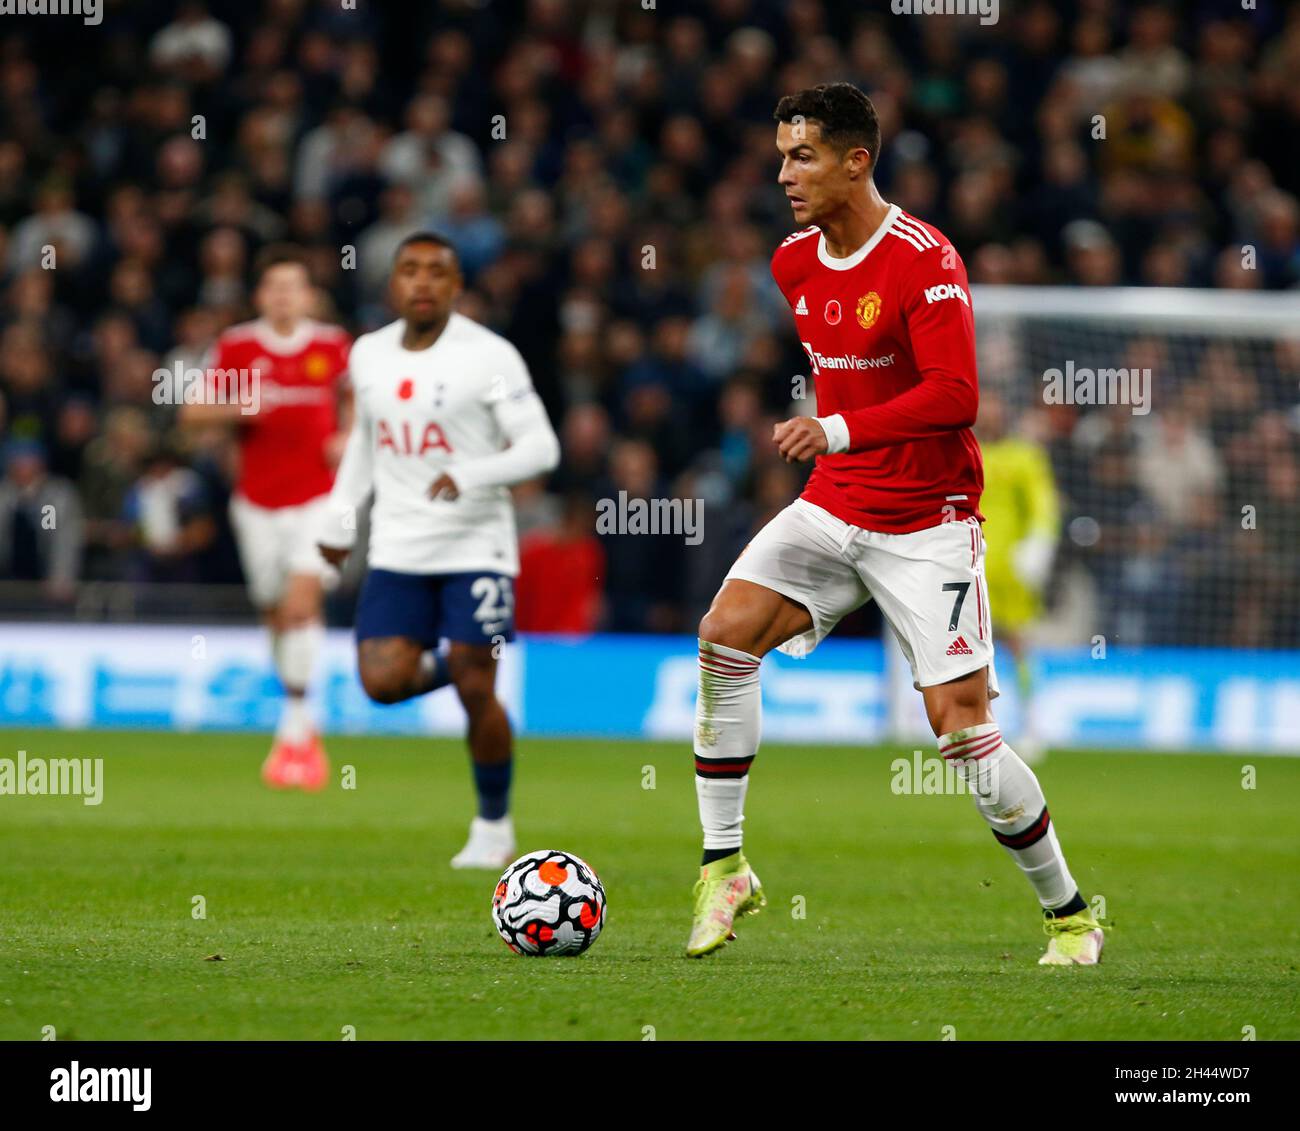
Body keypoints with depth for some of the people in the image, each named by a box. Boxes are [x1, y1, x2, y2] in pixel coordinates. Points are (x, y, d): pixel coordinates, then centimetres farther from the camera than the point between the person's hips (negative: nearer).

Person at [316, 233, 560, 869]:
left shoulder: (488, 357, -10)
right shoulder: (369, 355, 7)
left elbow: (541, 448, -14)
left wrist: (470, 475, -29)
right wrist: (340, 518, 19)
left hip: (476, 547, -4)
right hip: (397, 551, 4)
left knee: (476, 691, -6)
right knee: (383, 682, -11)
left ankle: (494, 826, 13)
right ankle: (446, 665, 23)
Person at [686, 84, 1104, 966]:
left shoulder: (924, 260, -16)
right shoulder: (794, 264, 7)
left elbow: (956, 396, -25)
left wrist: (839, 430, -32)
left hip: (928, 523, -6)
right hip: (833, 505, 6)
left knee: (961, 725, -9)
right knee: (726, 633, -16)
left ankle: (1070, 917, 7)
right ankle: (724, 870, -8)